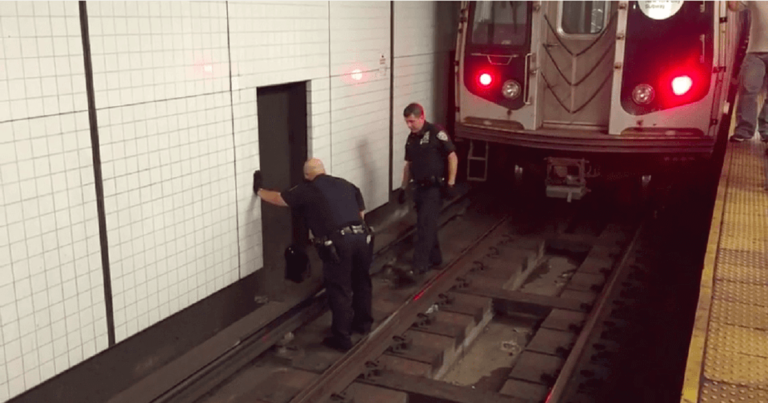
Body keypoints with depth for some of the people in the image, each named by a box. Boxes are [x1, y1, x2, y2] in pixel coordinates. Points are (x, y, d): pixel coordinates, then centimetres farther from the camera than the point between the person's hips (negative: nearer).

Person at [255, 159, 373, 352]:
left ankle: (342, 338, 12)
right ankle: (363, 322, 42)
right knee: (361, 281, 25)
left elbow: (278, 199, 11)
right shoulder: (346, 185, 21)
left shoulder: (307, 190, 7)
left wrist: (259, 190, 27)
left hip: (338, 242, -5)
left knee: (339, 290, 5)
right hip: (361, 236, 6)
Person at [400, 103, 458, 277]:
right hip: (419, 187, 7)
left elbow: (452, 157, -12)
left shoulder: (436, 133, -12)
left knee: (425, 226, -11)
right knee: (426, 225, 14)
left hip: (434, 188, -7)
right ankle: (435, 257, 29)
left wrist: (450, 183, -16)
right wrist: (404, 187, 16)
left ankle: (419, 265, -12)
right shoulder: (411, 138, 10)